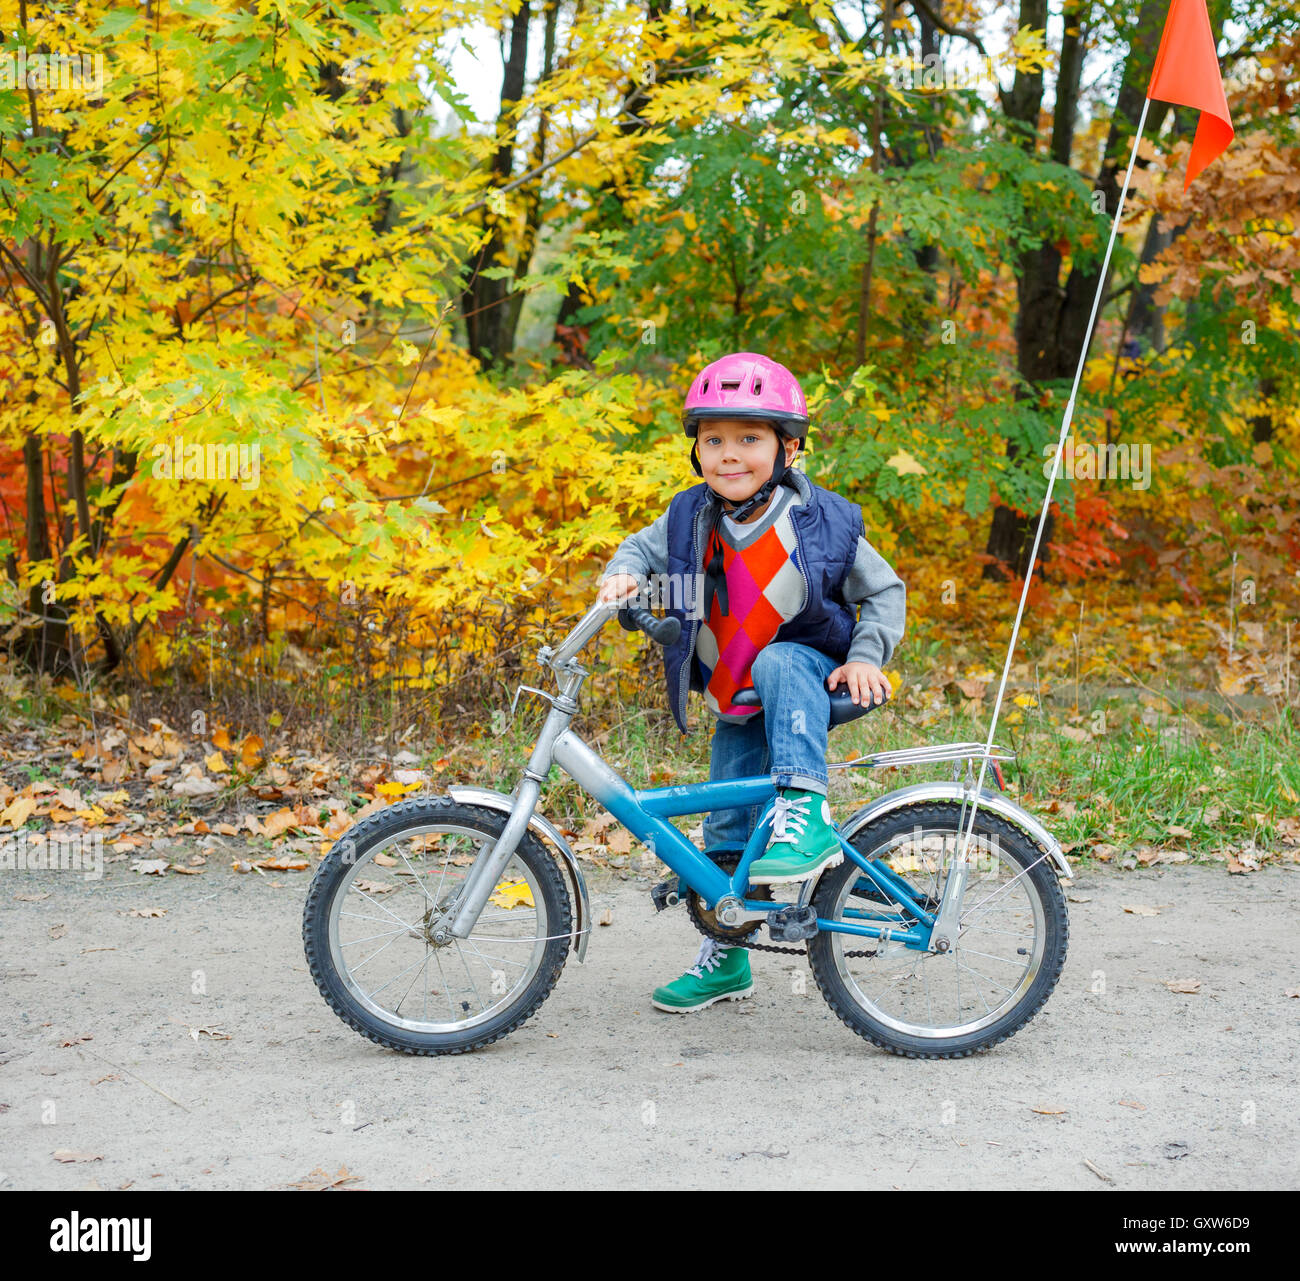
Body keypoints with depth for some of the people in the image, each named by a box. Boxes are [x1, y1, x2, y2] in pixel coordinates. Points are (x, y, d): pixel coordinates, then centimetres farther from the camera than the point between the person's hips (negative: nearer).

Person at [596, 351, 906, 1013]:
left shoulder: (823, 521, -14)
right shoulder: (691, 520, -7)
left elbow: (883, 591, -4)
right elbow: (646, 545, 10)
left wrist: (865, 657, -18)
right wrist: (624, 573, -13)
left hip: (807, 676, -4)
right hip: (737, 709, 4)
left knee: (777, 665, -38)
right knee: (726, 827, 6)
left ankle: (804, 816, -42)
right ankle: (724, 959, 23)